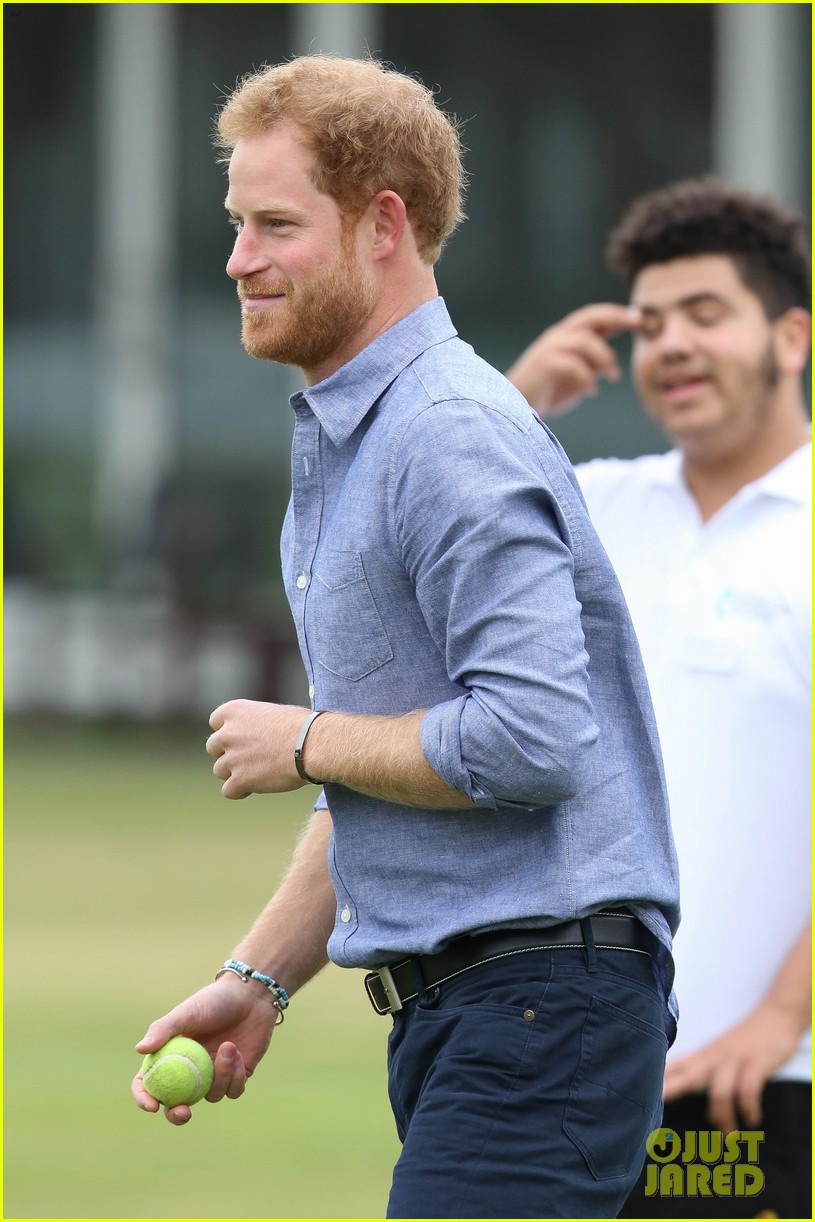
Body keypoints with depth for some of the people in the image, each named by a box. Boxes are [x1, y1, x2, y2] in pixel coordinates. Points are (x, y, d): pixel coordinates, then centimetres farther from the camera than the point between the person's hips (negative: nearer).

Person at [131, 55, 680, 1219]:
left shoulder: (455, 436, -15)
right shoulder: (337, 444, 19)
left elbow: (528, 740, -25)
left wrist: (305, 743, -10)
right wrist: (257, 978, 20)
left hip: (540, 1007, -10)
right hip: (446, 1013, 10)